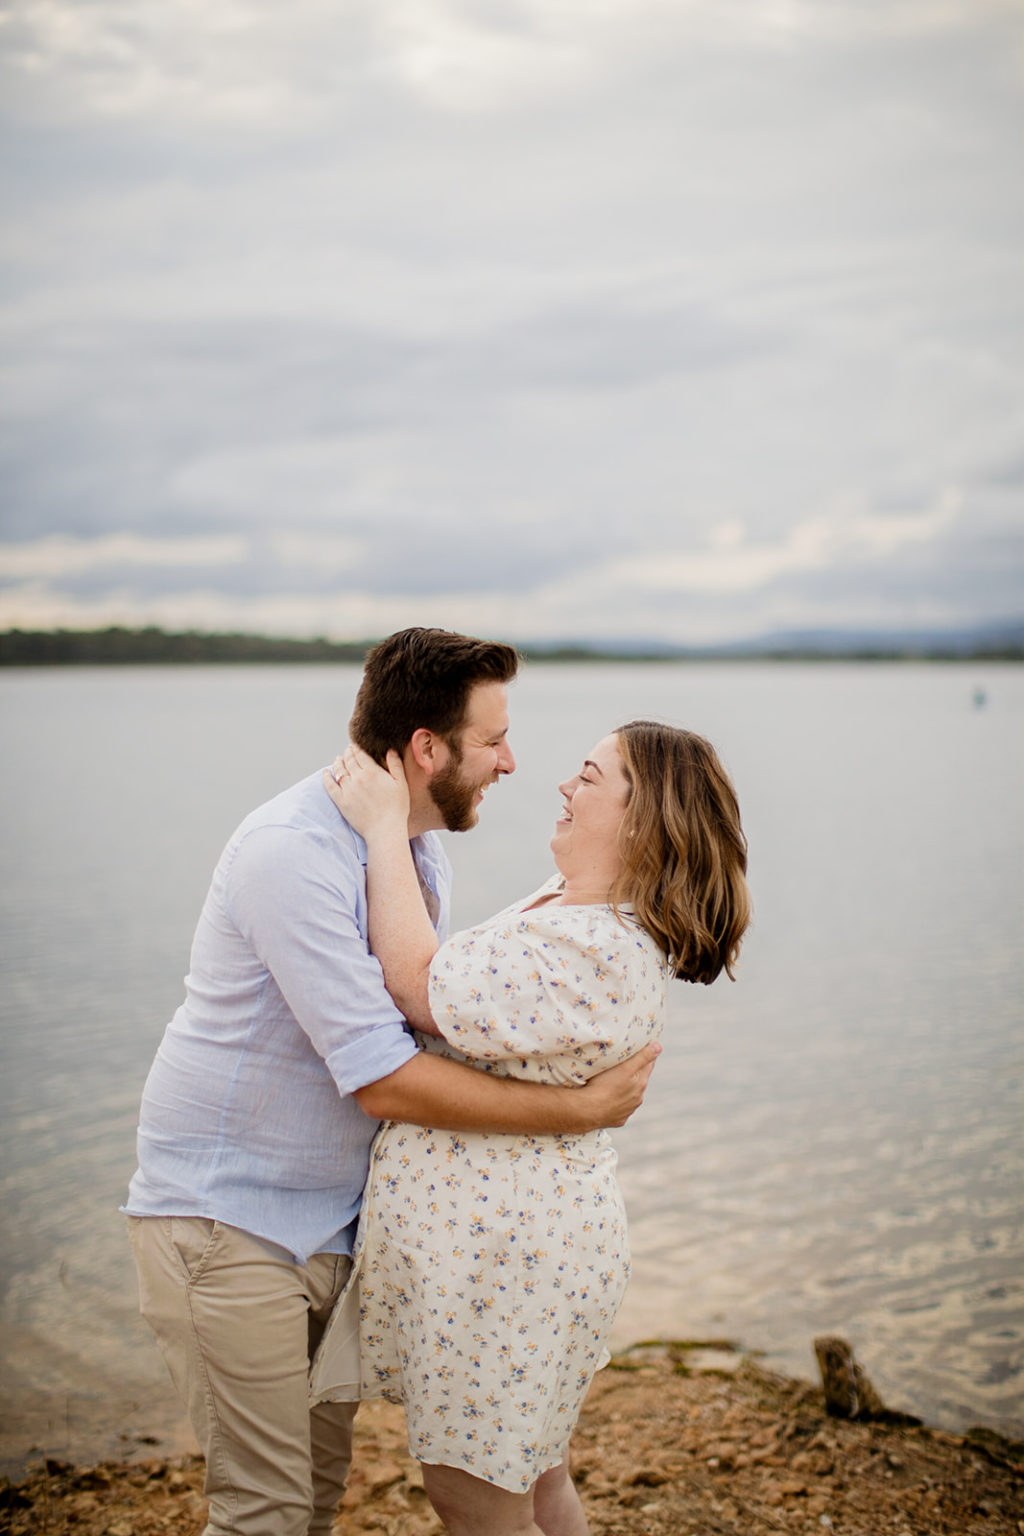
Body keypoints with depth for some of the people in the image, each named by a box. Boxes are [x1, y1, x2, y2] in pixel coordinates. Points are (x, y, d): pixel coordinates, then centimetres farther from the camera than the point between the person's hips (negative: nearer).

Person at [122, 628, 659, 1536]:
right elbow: (382, 1080, -27)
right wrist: (579, 1110, -21)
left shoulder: (420, 848, 5)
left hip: (333, 1217, 8)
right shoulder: (293, 853, -24)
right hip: (229, 1215, -8)